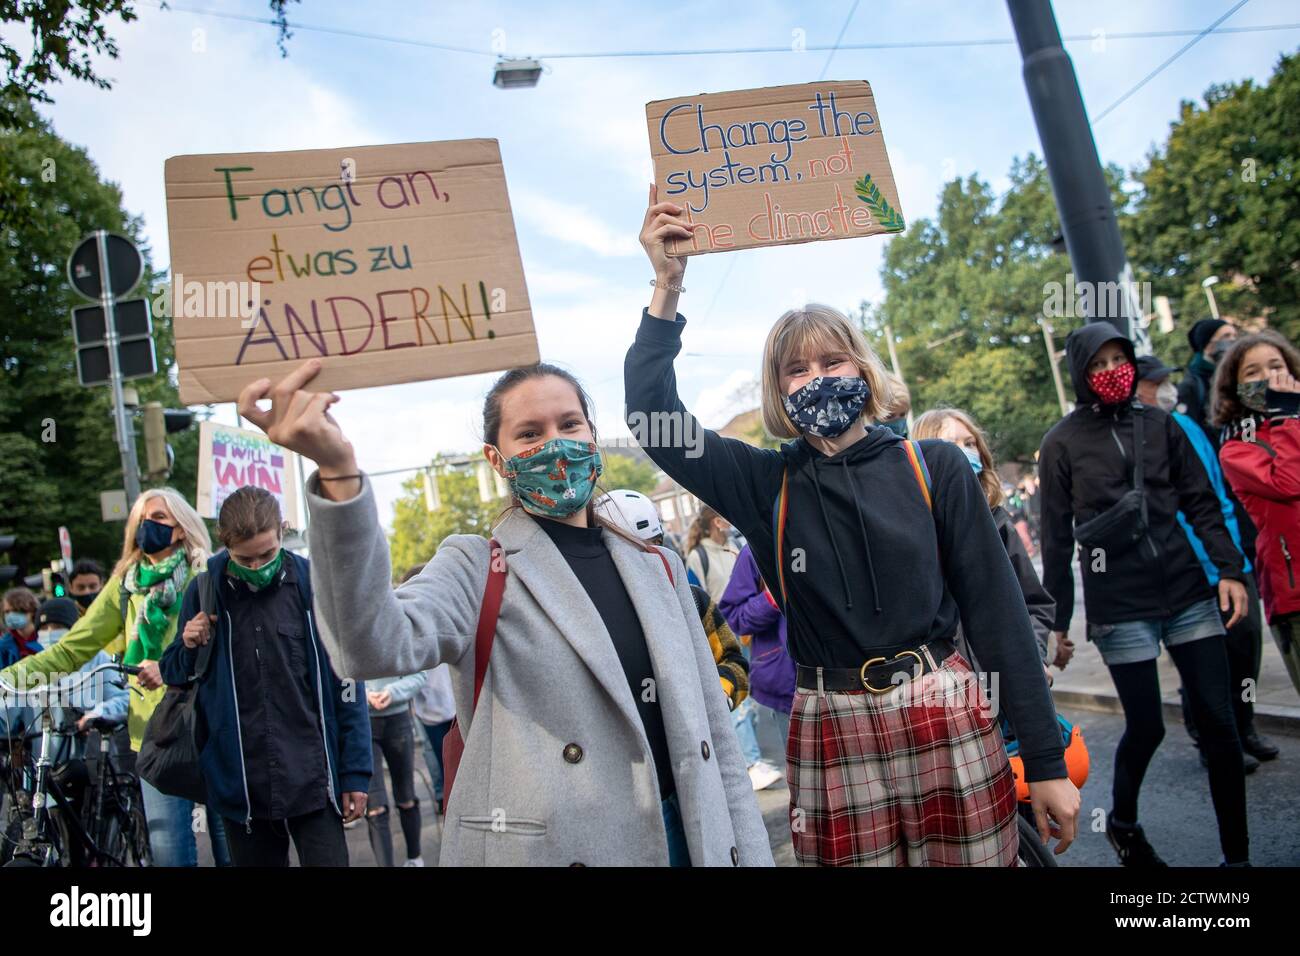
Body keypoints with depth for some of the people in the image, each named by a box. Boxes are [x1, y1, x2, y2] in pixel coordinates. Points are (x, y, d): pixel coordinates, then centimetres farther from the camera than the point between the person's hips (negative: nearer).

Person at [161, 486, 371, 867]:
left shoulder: (313, 584, -5)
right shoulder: (206, 591, 1)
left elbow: (346, 684, -2)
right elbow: (177, 676, 14)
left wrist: (355, 772, -2)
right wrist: (190, 649, -8)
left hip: (312, 782, -2)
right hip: (241, 788, 2)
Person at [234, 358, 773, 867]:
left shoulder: (657, 566, 8)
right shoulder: (477, 567, -6)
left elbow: (711, 728, 10)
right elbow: (376, 646, -28)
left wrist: (750, 853, 5)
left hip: (683, 835, 5)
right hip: (550, 846, -4)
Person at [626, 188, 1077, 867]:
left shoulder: (934, 467, 0)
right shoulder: (766, 485, 2)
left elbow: (996, 607, 0)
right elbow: (652, 417, -6)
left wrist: (1046, 760, -1)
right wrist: (667, 287, -12)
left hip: (948, 720, 0)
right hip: (832, 735, 1)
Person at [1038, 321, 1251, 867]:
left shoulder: (1159, 425, 7)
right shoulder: (1062, 443, -2)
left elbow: (1201, 502, 10)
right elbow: (1056, 538, -1)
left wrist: (1229, 569, -1)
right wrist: (1057, 619, 0)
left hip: (1188, 594, 3)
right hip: (1120, 608, -3)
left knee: (1219, 722, 3)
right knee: (1146, 727, 3)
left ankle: (1236, 853, 18)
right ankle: (1122, 823, 31)